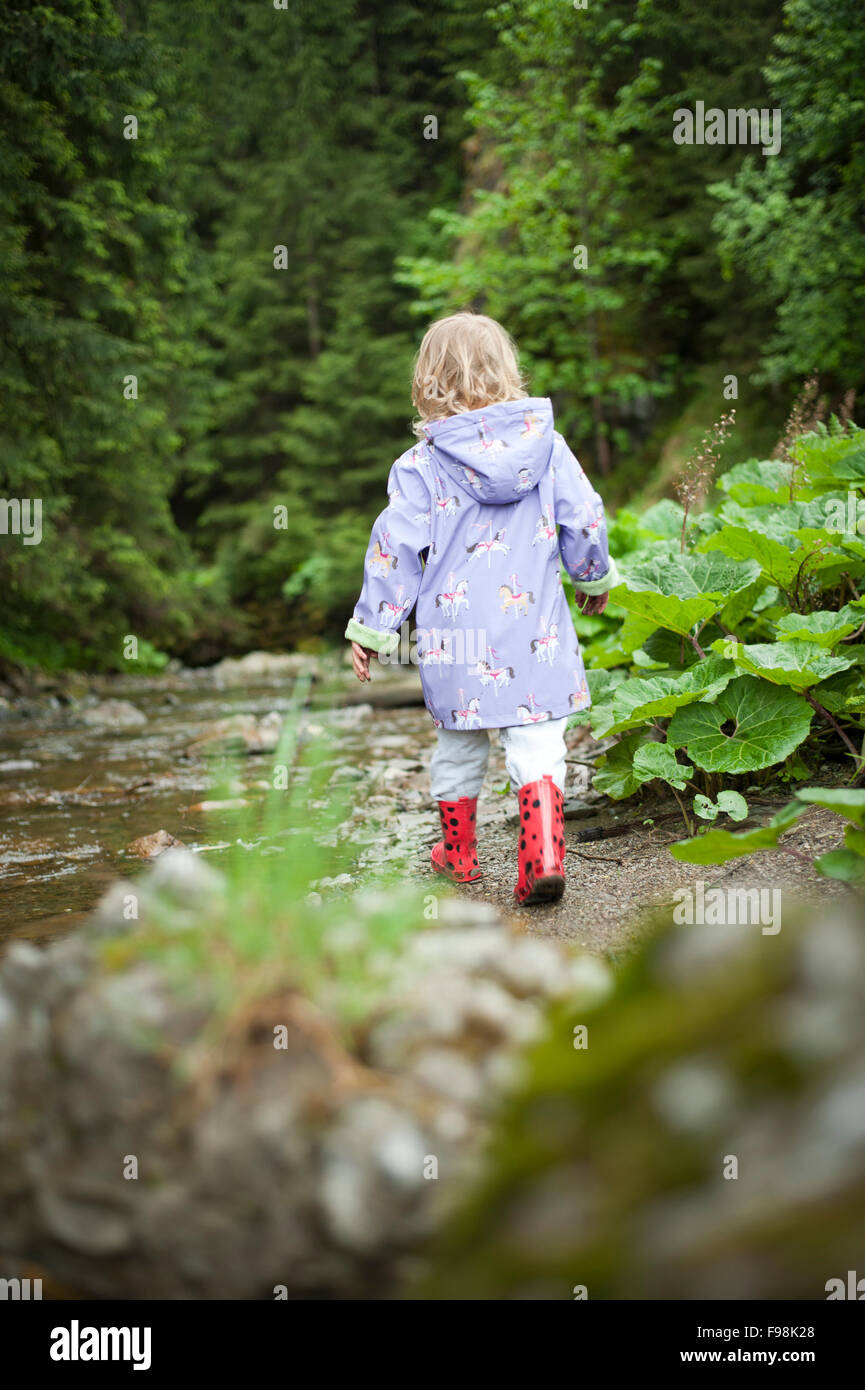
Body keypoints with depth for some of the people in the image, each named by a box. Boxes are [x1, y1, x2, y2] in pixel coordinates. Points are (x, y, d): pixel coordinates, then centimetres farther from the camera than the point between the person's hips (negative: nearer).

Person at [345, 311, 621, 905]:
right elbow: (584, 521, 6)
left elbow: (395, 549, -5)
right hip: (535, 631, 0)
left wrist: (371, 628, 4)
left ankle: (459, 852, 31)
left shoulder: (422, 466, -7)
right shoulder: (546, 444, -1)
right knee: (537, 742, 2)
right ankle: (544, 856, -12)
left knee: (458, 741, 16)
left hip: (456, 632, 0)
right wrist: (597, 576, 25)